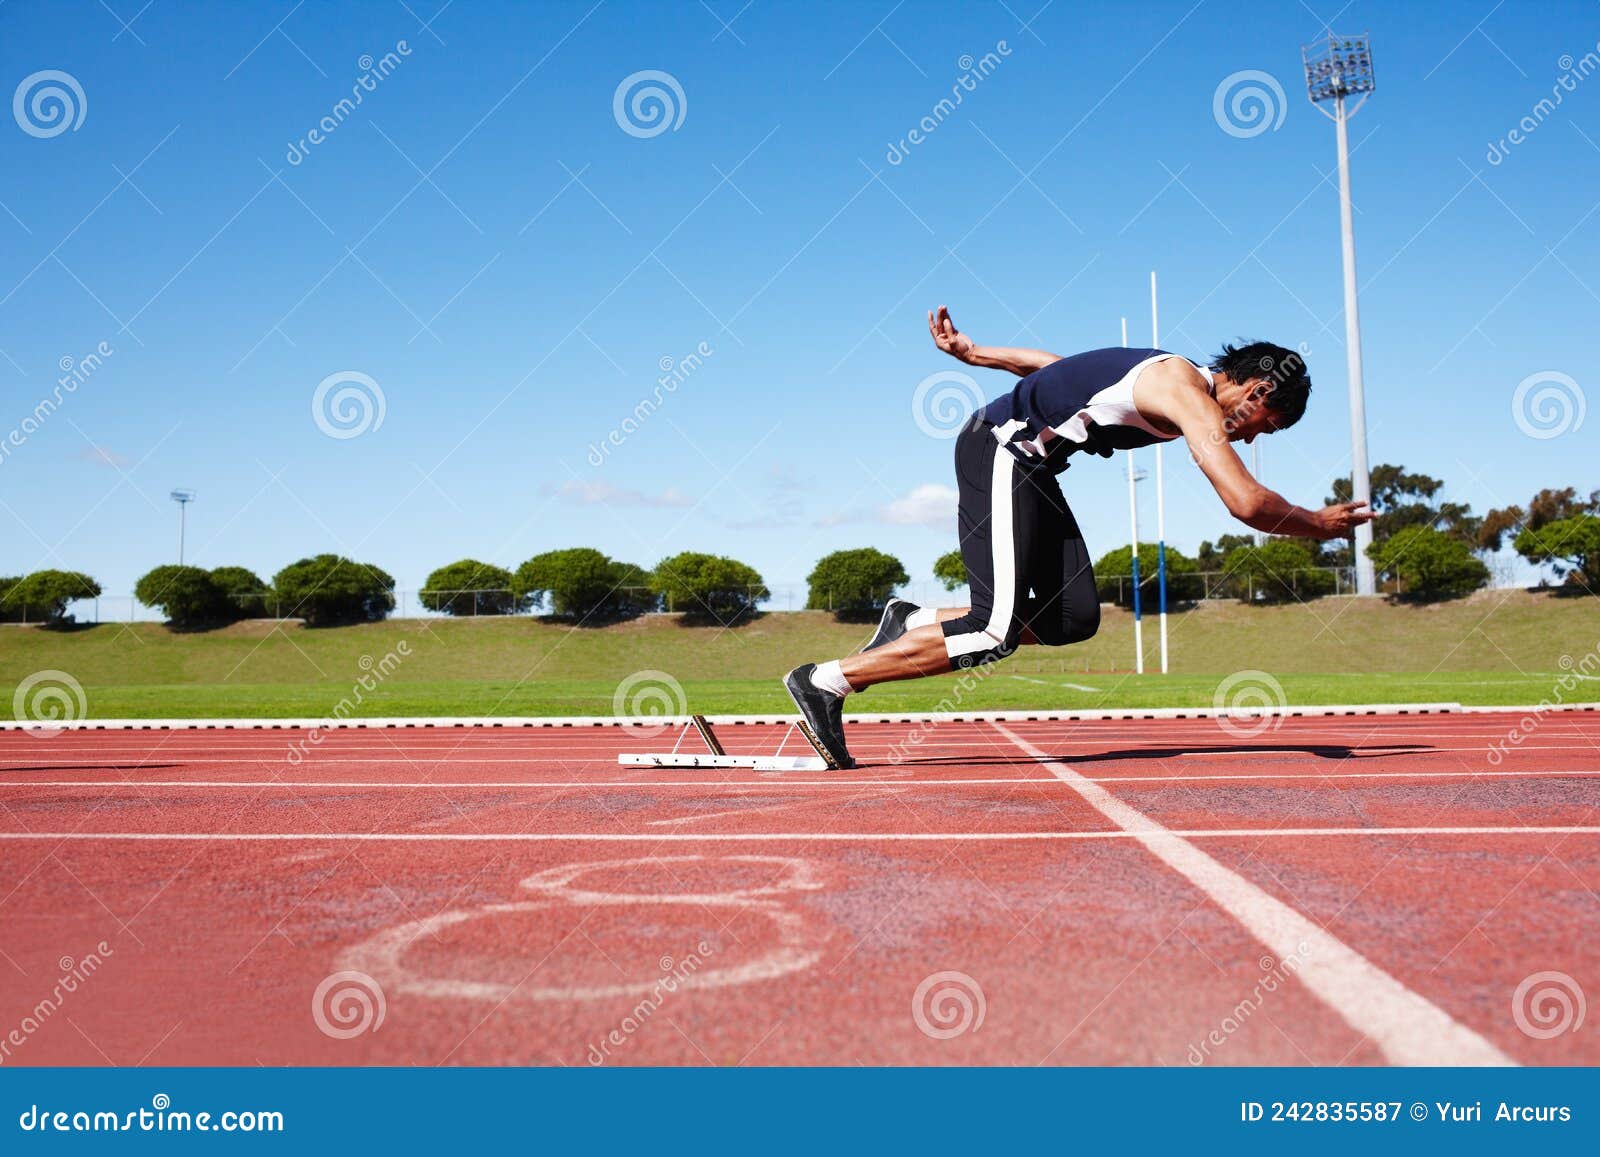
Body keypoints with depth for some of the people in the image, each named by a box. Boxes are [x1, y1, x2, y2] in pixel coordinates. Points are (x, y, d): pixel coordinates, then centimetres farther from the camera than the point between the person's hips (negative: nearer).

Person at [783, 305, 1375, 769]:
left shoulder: (1173, 379, 16)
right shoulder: (1190, 394, -13)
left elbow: (1058, 364, 22)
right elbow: (1247, 503, -21)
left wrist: (972, 352, 27)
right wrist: (1319, 524, -3)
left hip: (1028, 467, 10)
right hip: (1001, 449, -10)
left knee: (1075, 617, 1)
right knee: (994, 634, -14)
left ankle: (915, 622, 9)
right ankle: (826, 681, -11)